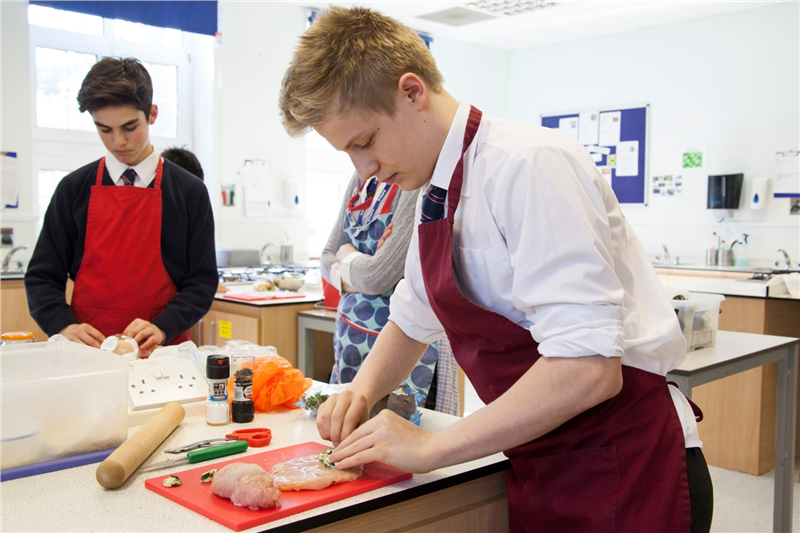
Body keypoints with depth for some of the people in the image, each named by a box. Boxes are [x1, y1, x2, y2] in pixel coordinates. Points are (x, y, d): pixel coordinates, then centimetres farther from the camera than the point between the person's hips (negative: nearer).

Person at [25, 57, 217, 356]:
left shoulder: (189, 192, 7)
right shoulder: (74, 189, 11)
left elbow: (202, 282, 6)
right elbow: (42, 277, 11)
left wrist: (162, 327, -11)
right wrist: (65, 326, -8)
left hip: (163, 351, -1)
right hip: (88, 351, 1)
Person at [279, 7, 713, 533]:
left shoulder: (528, 165, -22)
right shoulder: (436, 197, 5)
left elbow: (587, 367, -29)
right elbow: (411, 322, 20)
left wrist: (430, 448, -20)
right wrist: (363, 392, 1)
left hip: (626, 477, -7)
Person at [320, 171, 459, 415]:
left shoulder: (417, 180, -18)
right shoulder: (362, 177, 6)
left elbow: (379, 276, -22)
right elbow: (328, 257, 9)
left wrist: (347, 257, -1)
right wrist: (350, 280, -12)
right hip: (351, 337, 7)